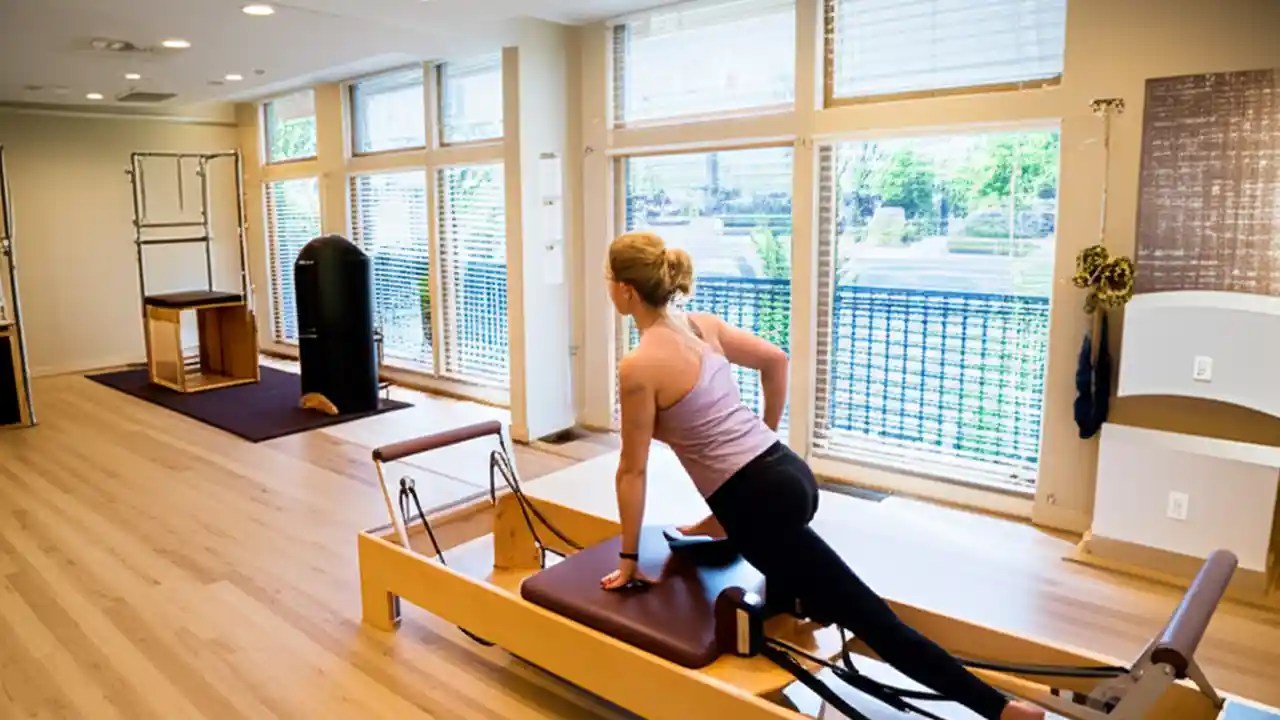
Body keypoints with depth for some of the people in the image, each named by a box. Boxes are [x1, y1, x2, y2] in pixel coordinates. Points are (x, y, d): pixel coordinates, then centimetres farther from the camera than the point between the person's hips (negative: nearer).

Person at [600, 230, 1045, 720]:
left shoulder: (639, 367, -15)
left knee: (873, 621, -1)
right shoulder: (703, 325, 7)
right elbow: (776, 359, 19)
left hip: (764, 502, -8)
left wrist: (628, 559, 3)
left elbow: (633, 470, -8)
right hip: (789, 472, 8)